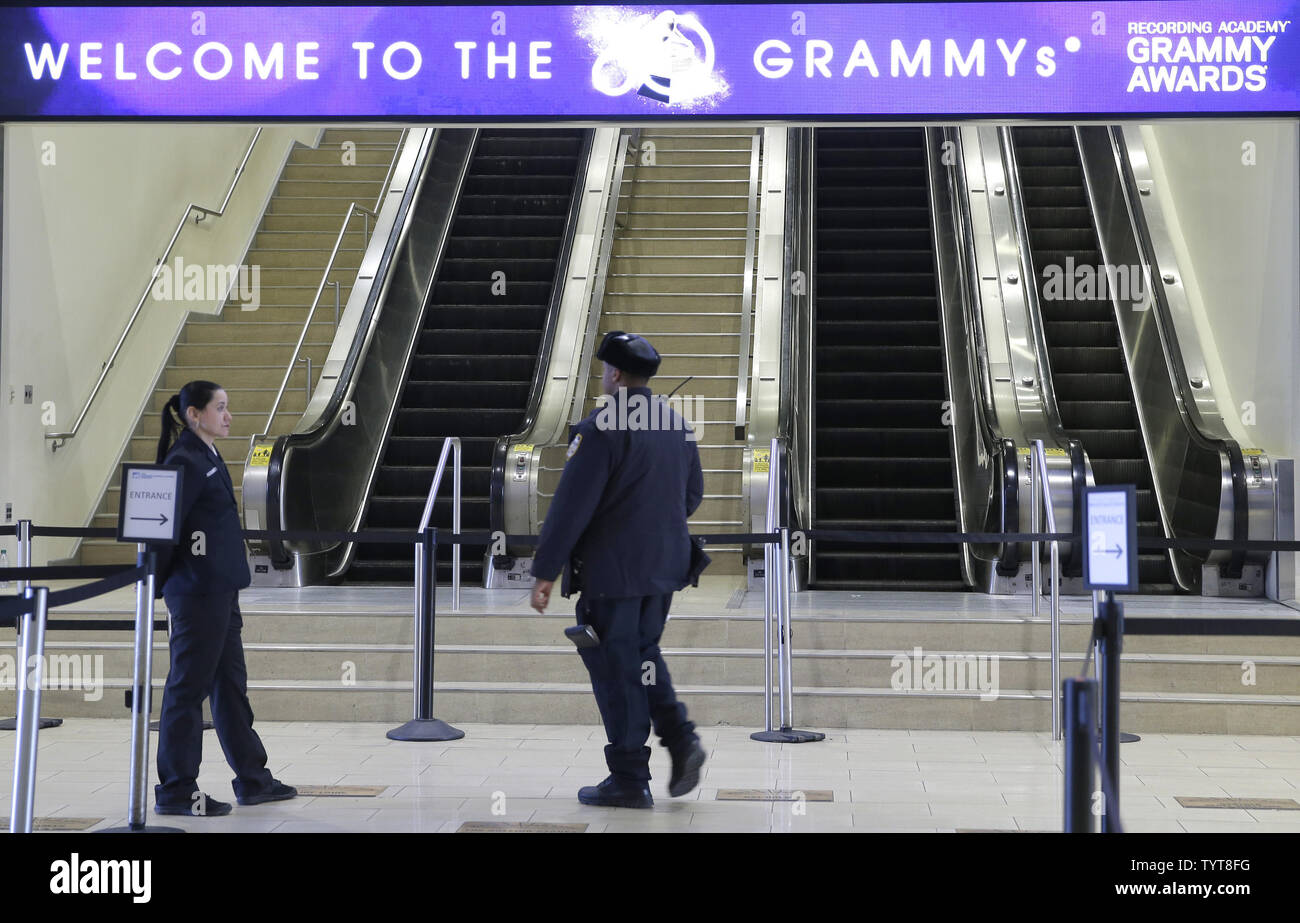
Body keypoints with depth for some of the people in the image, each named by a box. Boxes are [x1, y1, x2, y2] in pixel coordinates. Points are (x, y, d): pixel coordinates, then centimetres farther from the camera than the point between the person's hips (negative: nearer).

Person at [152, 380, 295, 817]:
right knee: (188, 687, -2)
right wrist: (152, 585, -13)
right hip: (196, 593, -10)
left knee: (230, 684, 14)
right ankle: (176, 790, 7)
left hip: (221, 592, 10)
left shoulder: (209, 458, 15)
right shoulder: (185, 462, -14)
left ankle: (253, 779, 22)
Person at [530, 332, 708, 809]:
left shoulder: (599, 428, -16)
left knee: (615, 668, 2)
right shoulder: (678, 425, 8)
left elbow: (570, 505, -18)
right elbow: (692, 494, 17)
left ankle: (629, 780, 7)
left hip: (613, 569, -7)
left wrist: (545, 572, -13)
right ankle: (680, 738, 5)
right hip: (665, 565, 7)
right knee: (643, 653, 22)